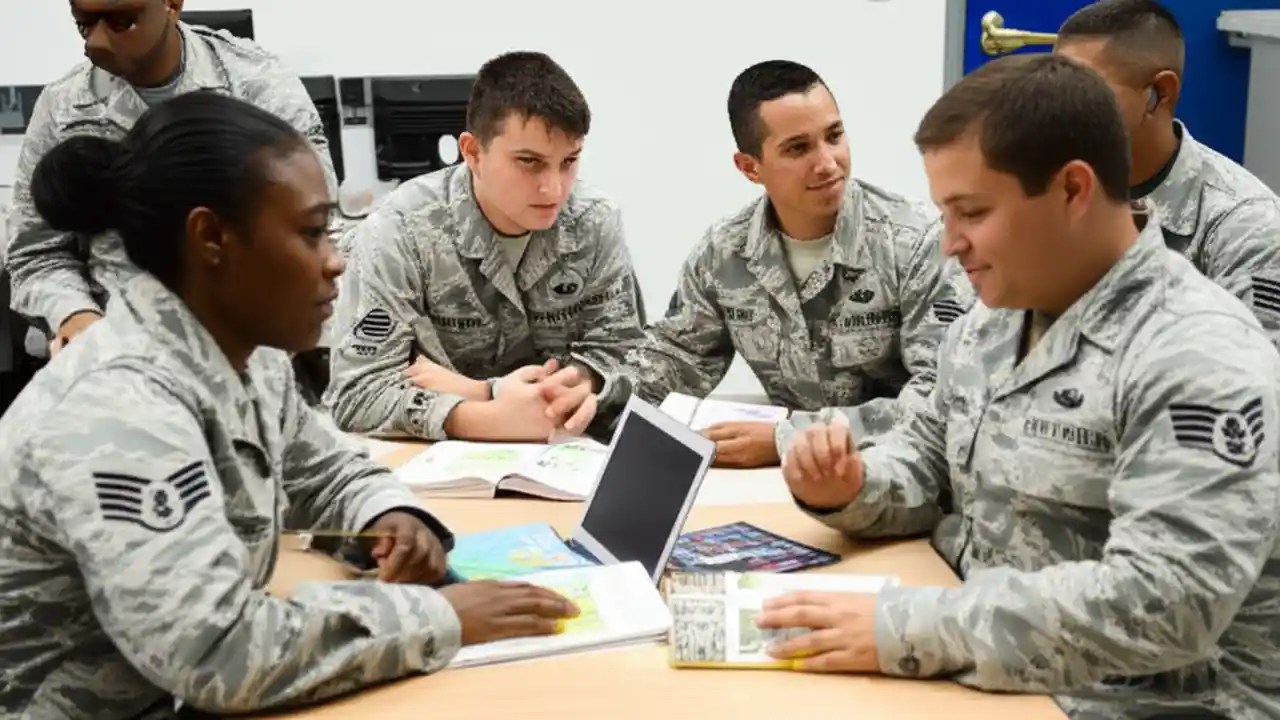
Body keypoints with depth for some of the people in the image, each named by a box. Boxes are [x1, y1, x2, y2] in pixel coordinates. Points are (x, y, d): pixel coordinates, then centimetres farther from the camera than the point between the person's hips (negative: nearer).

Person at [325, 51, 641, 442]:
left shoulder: (596, 224, -6)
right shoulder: (398, 232, -15)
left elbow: (619, 352, -5)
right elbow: (358, 393, -19)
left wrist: (483, 391, -17)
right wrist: (495, 419, -33)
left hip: (559, 452, 3)